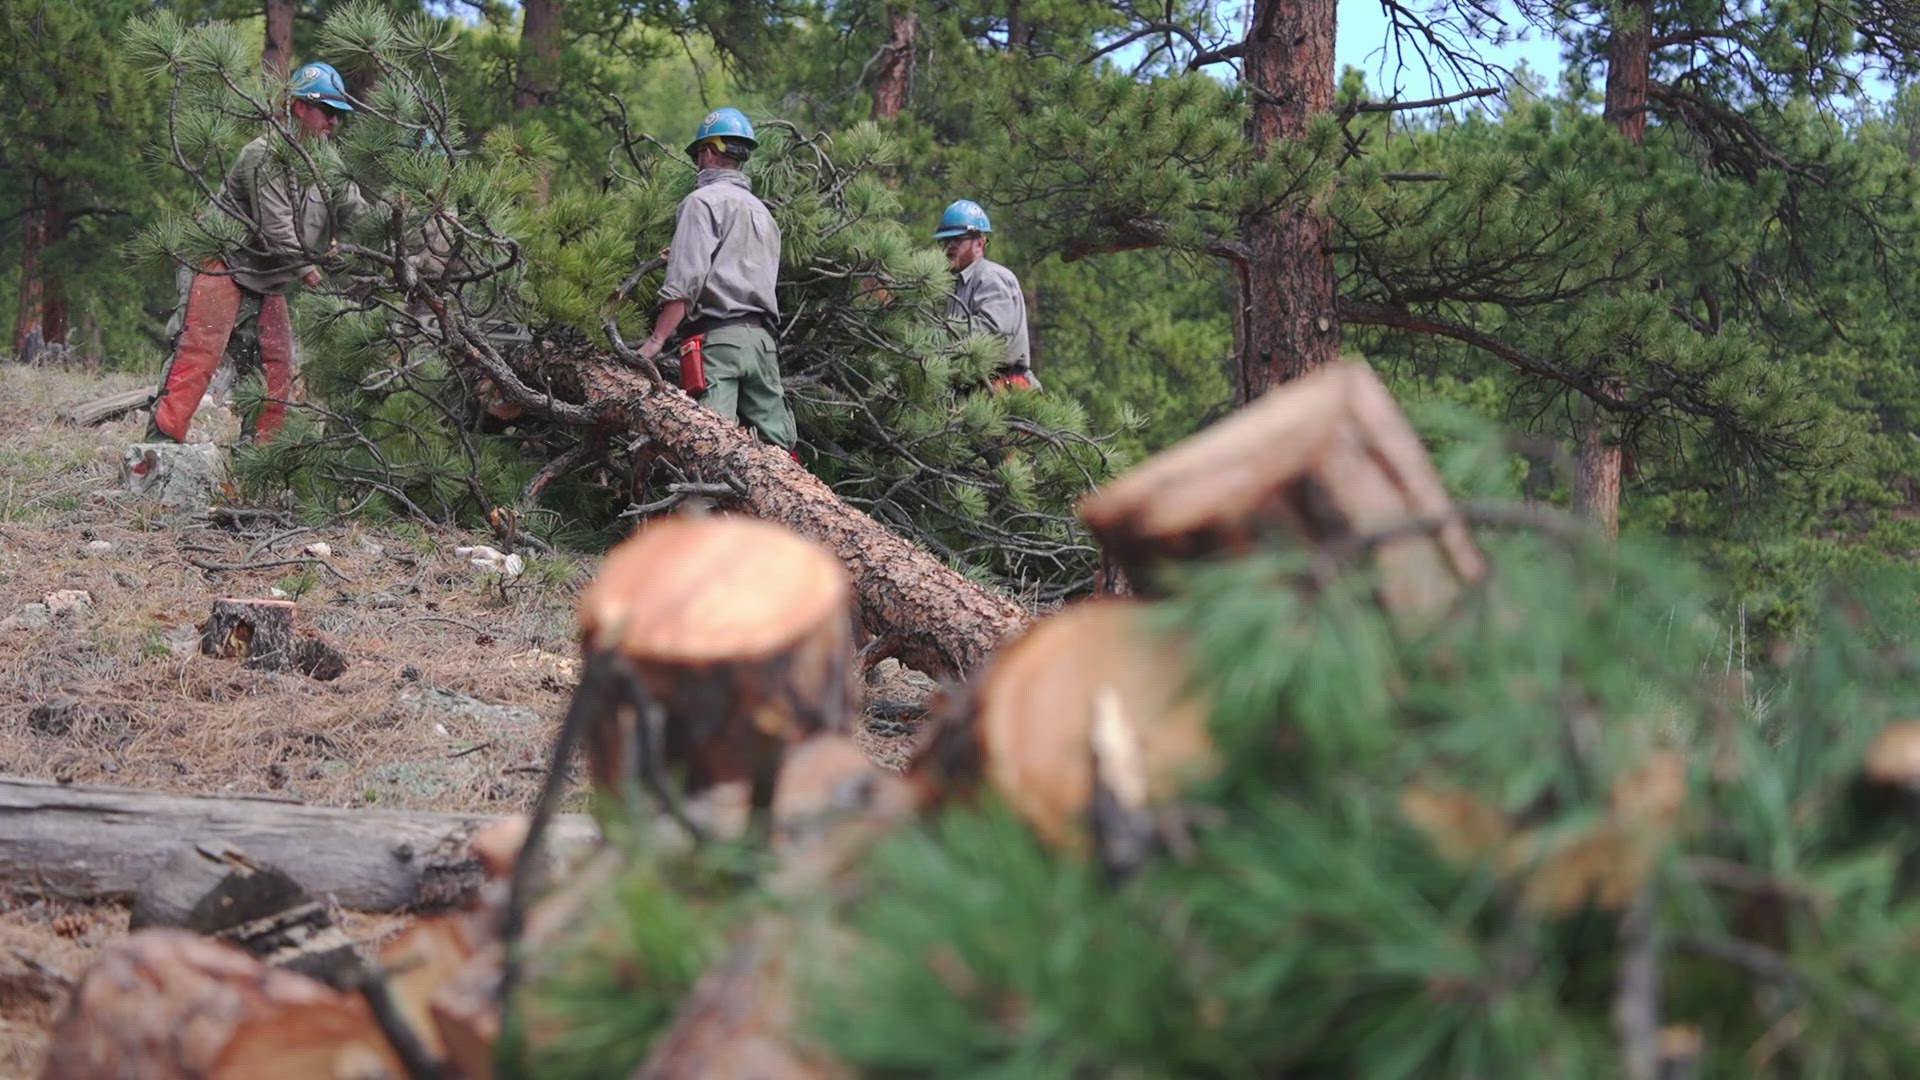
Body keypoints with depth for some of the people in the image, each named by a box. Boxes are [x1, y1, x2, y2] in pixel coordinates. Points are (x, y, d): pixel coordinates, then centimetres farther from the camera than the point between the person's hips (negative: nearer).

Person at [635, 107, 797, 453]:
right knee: (777, 447, 1)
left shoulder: (702, 201, 1)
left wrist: (656, 340, -12)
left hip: (716, 337, -7)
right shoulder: (762, 211, 25)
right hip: (762, 337, 7)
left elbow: (684, 282, -10)